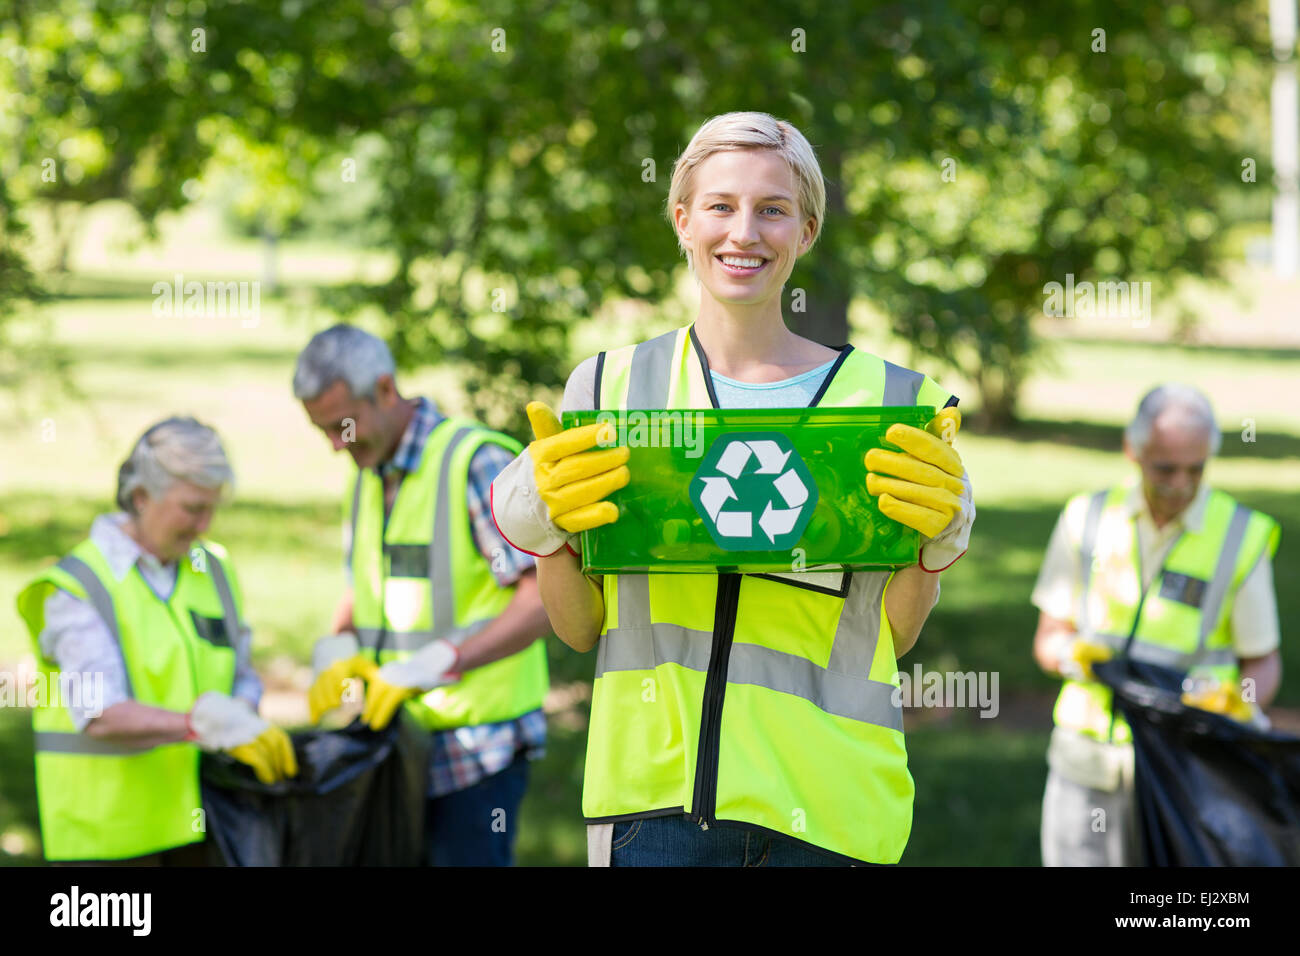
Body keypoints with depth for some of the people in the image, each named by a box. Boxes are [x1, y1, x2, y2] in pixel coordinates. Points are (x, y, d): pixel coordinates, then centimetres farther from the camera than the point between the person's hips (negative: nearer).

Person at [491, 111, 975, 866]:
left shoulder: (885, 396, 6)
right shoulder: (611, 386, 7)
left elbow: (894, 637, 9)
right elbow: (580, 629, 10)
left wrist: (935, 541, -8)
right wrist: (547, 532, -8)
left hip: (828, 804, 0)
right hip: (653, 795, 0)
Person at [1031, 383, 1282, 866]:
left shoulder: (1241, 538, -5)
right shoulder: (1087, 519, 2)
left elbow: (1264, 663, 3)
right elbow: (1048, 640, 8)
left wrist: (1239, 704, -19)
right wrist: (1073, 654, -16)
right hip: (1086, 765, 3)